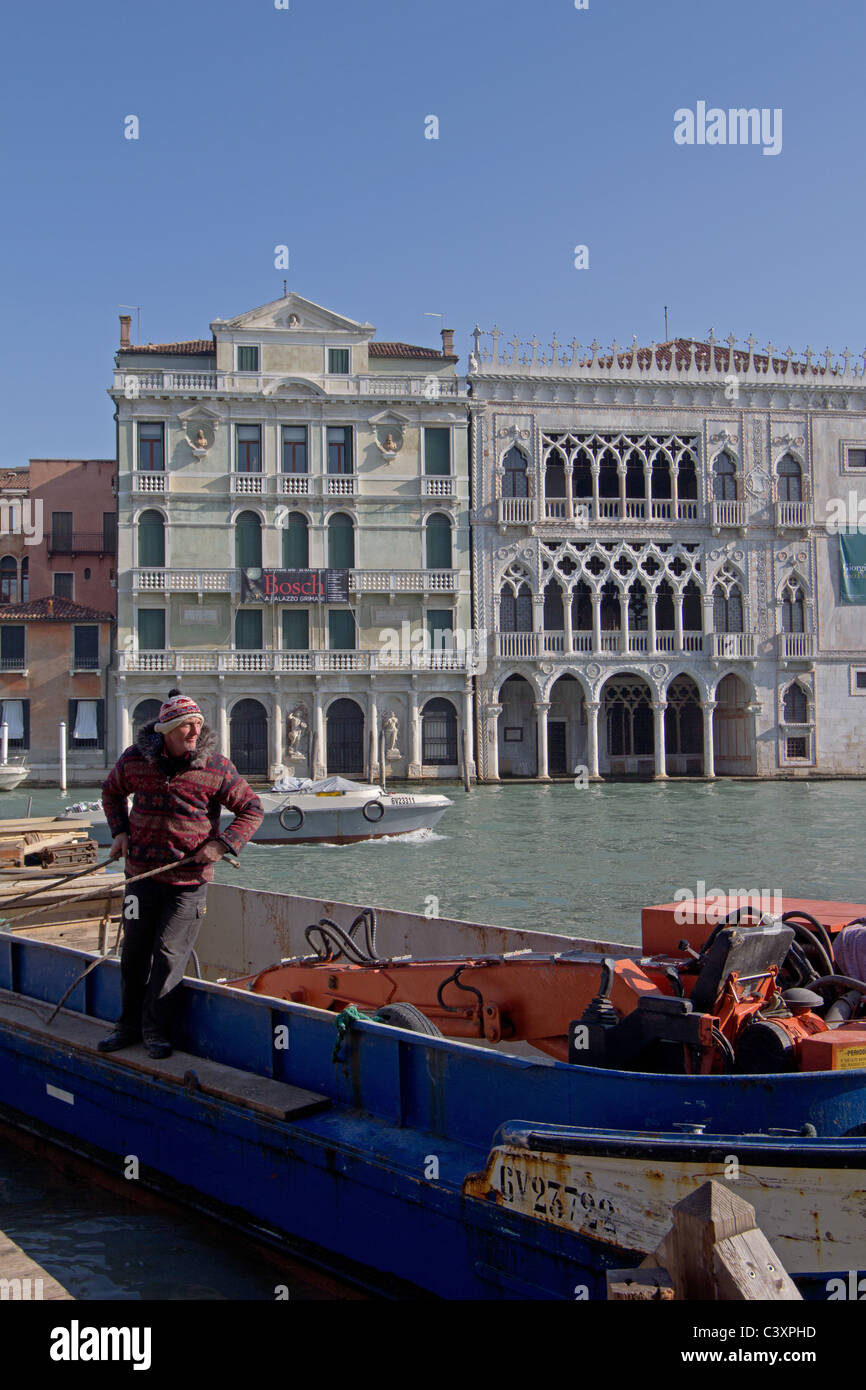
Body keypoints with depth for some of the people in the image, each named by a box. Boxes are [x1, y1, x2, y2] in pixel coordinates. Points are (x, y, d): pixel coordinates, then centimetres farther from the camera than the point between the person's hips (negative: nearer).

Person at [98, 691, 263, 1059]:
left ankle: (155, 1030, 12)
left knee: (169, 954, -5)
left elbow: (252, 809, -1)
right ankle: (130, 1025, 28)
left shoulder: (216, 767, -9)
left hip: (189, 880, -3)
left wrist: (222, 844, -13)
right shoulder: (135, 760, -1)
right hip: (142, 873, 3)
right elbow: (111, 791, 20)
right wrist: (120, 831, 6)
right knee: (134, 952, 11)